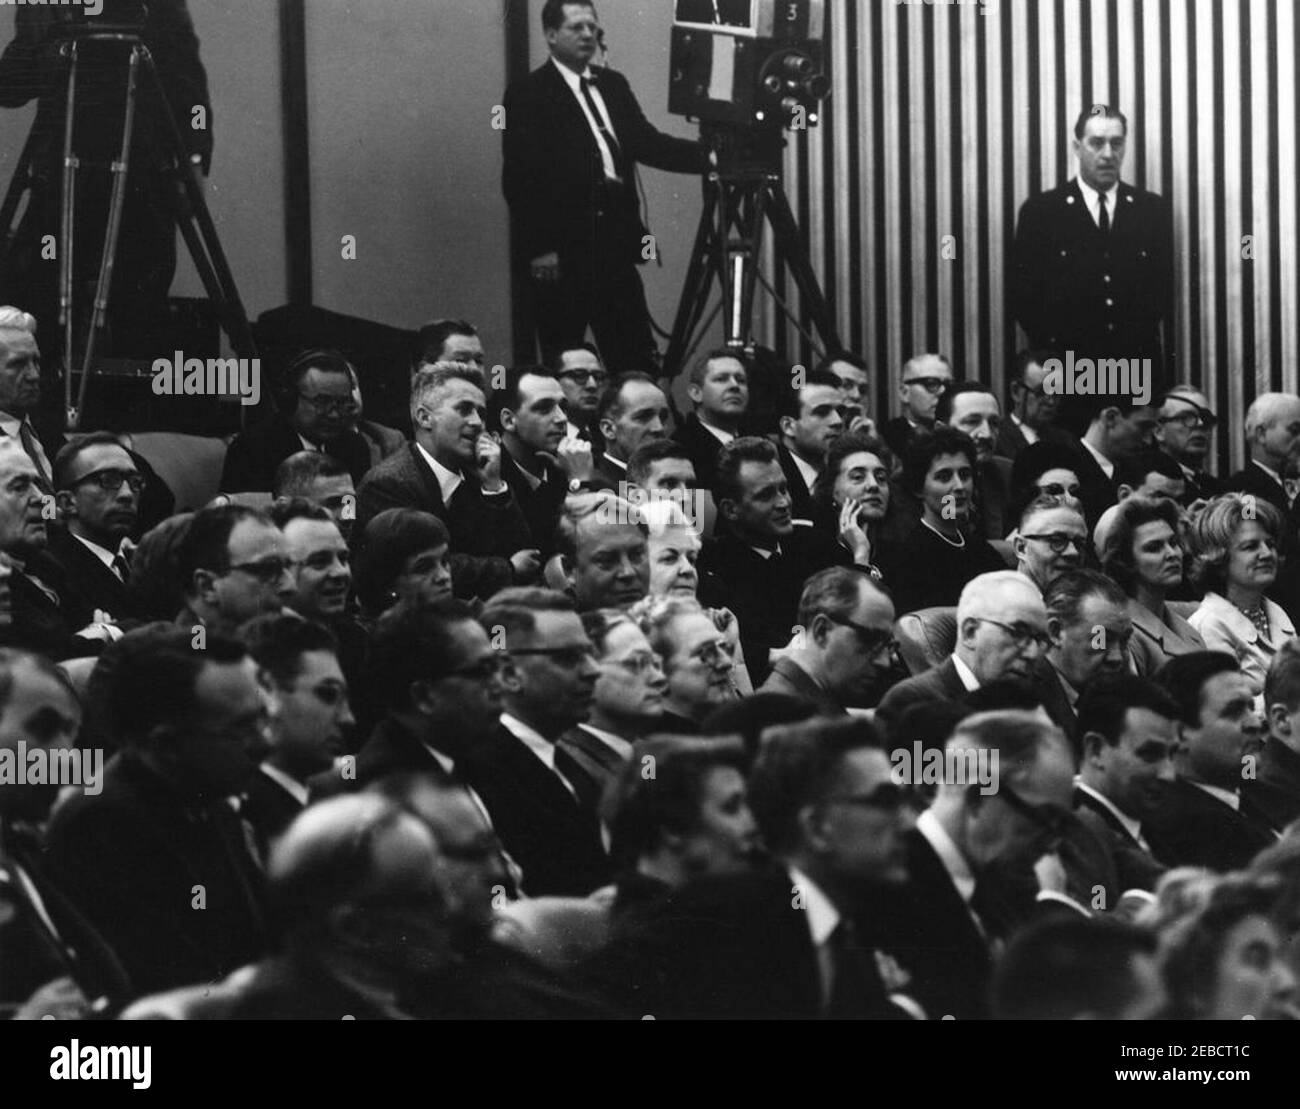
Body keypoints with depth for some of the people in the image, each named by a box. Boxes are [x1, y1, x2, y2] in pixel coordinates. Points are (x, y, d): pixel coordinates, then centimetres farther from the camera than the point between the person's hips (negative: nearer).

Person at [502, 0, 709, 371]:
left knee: (639, 360, 3)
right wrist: (538, 249, -14)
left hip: (616, 241, 6)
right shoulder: (527, 95, -5)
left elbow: (646, 143, 10)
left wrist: (708, 156, -5)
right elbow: (519, 180, -9)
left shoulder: (613, 85, 15)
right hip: (562, 251, -6)